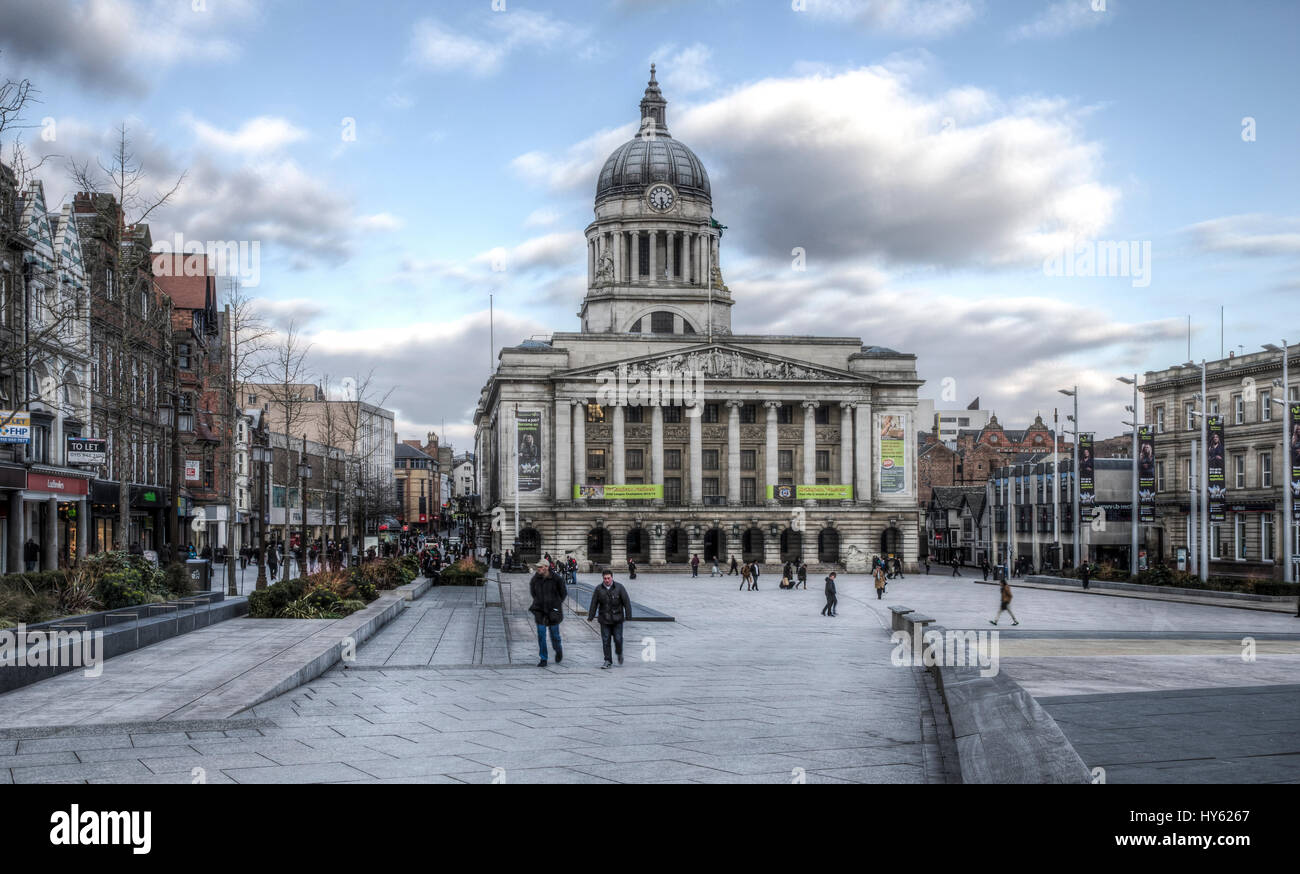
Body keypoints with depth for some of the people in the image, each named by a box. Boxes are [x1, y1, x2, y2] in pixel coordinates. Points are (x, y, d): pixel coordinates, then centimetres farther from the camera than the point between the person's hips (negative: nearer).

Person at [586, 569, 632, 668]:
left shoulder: (619, 587, -2)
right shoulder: (598, 589, 2)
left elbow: (626, 602, -2)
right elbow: (594, 604, 6)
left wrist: (628, 615, -7)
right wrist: (590, 617, 4)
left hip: (617, 619, -1)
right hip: (604, 619, 1)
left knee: (618, 639, -3)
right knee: (605, 641, -1)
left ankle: (619, 653, 27)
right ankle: (608, 661, 5)